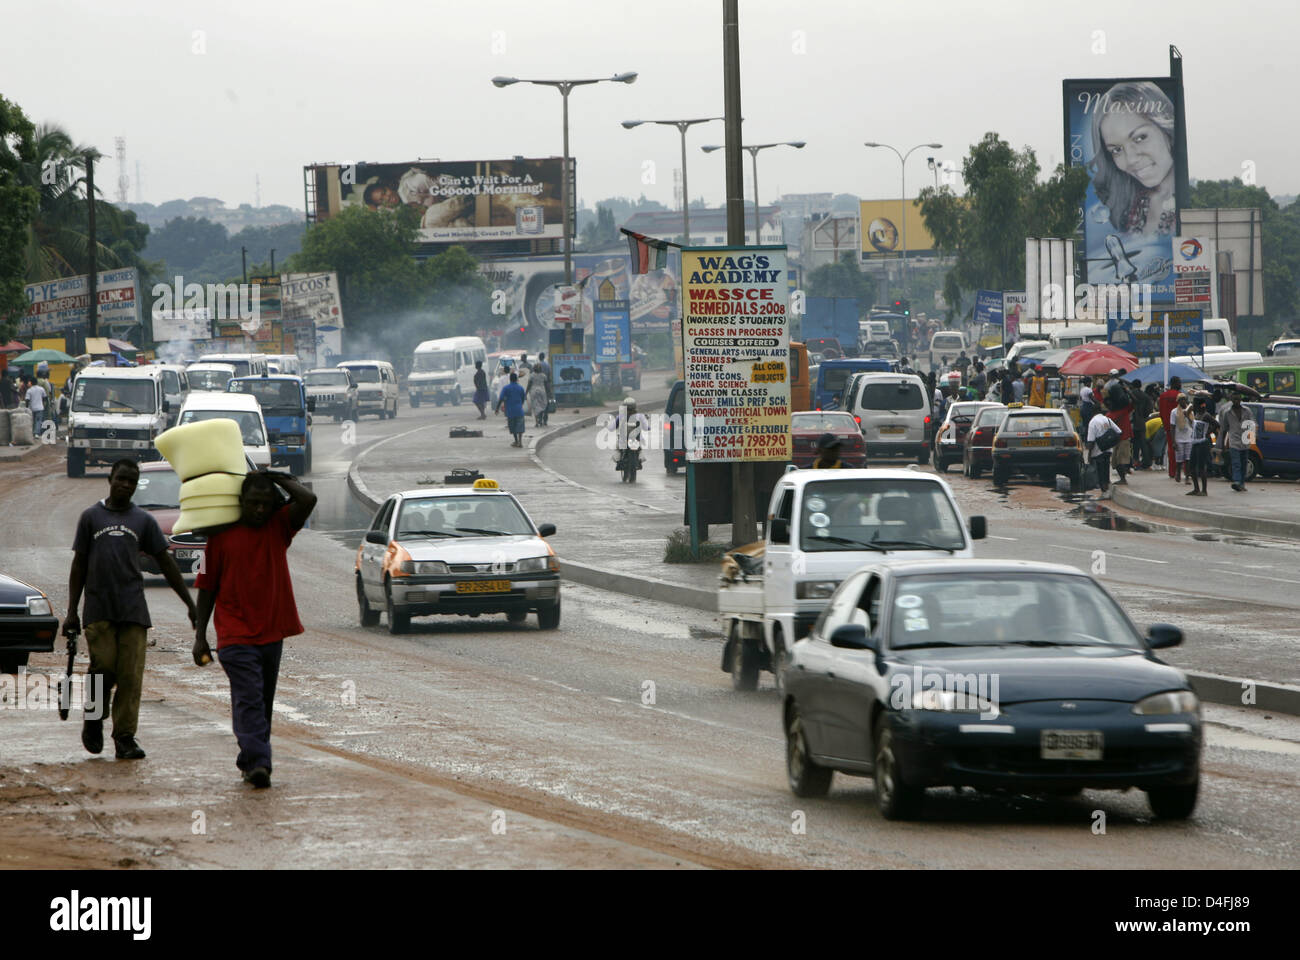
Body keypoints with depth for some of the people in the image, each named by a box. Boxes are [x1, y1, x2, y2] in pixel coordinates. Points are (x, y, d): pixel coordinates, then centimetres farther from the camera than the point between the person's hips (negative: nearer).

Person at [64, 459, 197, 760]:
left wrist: (190, 604, 9)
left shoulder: (143, 521, 12)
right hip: (98, 608, -1)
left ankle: (125, 738, -2)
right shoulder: (91, 517, 9)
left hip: (133, 609, 1)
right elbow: (79, 566, 10)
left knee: (130, 675, -6)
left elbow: (166, 564, 14)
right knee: (104, 668, -10)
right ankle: (93, 721, 15)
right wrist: (72, 611, 5)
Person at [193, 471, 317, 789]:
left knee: (264, 702, 11)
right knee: (248, 700, -14)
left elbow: (308, 500, -12)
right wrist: (200, 636, 0)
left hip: (272, 633, 3)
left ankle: (250, 761, 21)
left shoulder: (279, 526, 6)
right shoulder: (221, 536, 0)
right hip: (236, 636, -3)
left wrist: (277, 478, 0)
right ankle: (257, 762, -24)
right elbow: (207, 587, 4)